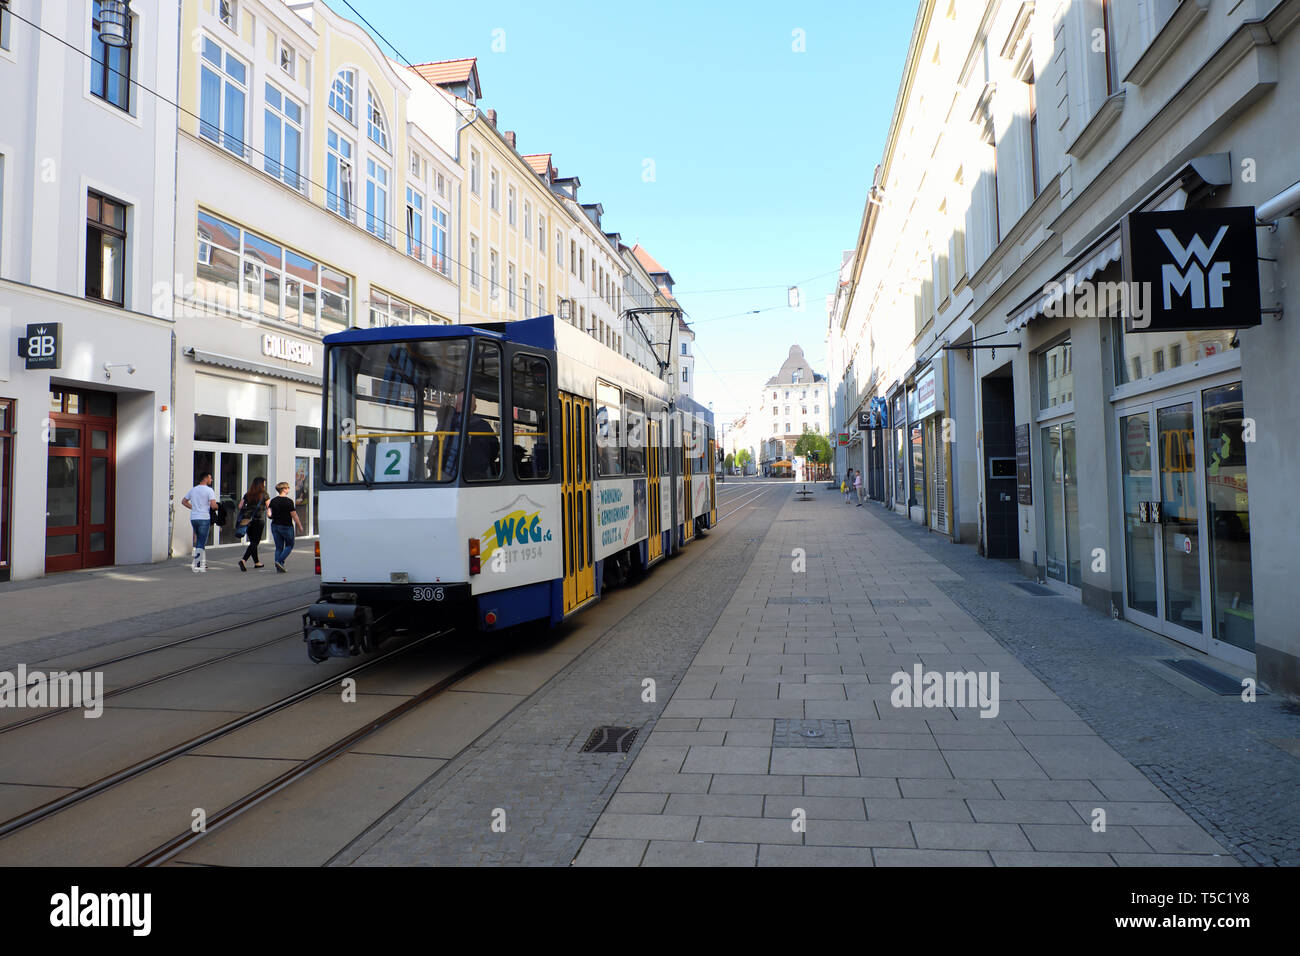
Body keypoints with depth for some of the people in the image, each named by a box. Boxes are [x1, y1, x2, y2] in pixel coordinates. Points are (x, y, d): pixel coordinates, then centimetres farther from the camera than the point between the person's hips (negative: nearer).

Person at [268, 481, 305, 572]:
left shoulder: (273, 501, 3)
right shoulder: (289, 501, -13)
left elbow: (269, 514, -1)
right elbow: (294, 515, -11)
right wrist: (300, 526, -3)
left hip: (275, 526, 5)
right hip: (286, 526, -5)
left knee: (278, 547, 11)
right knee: (289, 545, 10)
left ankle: (279, 567, 8)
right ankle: (280, 561, -7)